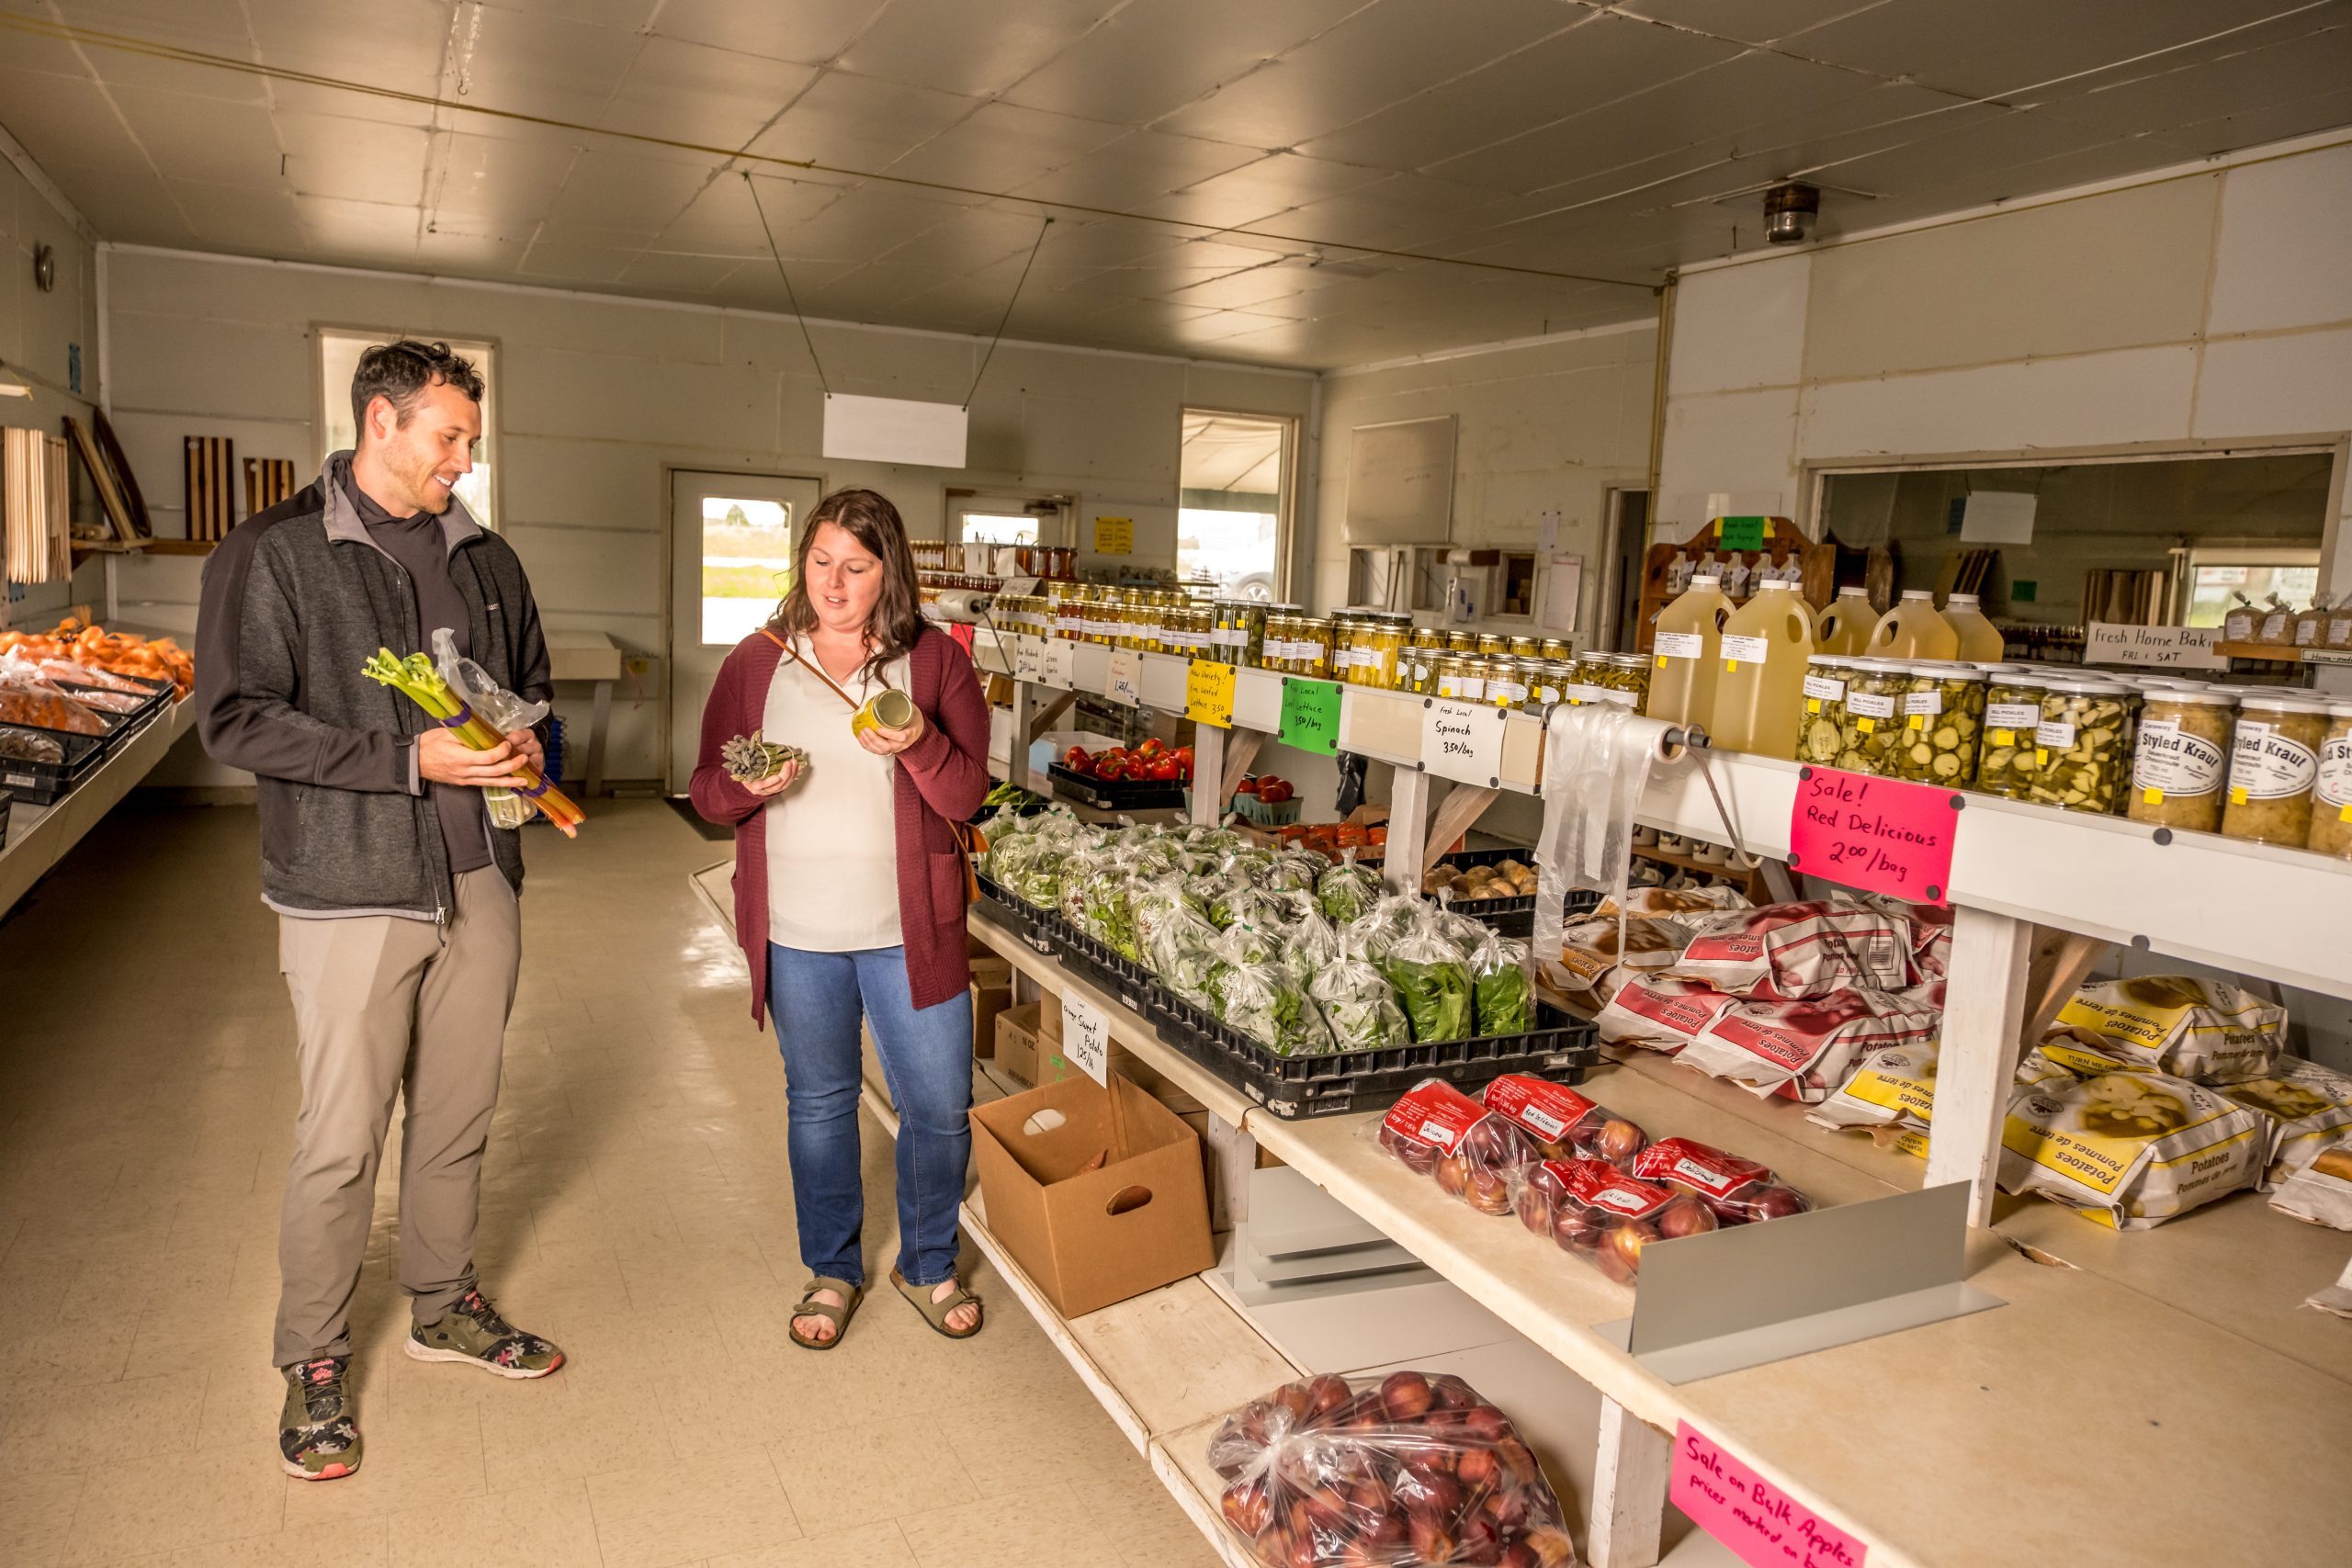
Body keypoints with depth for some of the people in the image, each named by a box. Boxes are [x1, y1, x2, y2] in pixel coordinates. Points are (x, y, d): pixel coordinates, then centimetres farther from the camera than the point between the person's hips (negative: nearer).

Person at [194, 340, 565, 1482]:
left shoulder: (486, 560, 12)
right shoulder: (273, 553, -5)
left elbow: (531, 679, 24)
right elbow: (234, 719, -12)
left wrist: (525, 741, 1)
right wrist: (407, 759, -19)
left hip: (479, 882, 5)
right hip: (350, 890, -5)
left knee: (457, 1119, 15)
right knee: (340, 1140, 2)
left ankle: (445, 1306, 34)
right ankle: (313, 1360, 21)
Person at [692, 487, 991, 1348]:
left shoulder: (935, 659, -1)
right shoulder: (756, 662, 4)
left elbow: (966, 795, -6)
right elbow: (708, 793, 5)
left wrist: (917, 745, -25)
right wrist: (748, 785, -17)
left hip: (909, 928, -1)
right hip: (796, 930, 1)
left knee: (940, 1107, 5)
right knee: (817, 1102, 15)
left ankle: (928, 1265, 31)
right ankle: (831, 1270, 35)